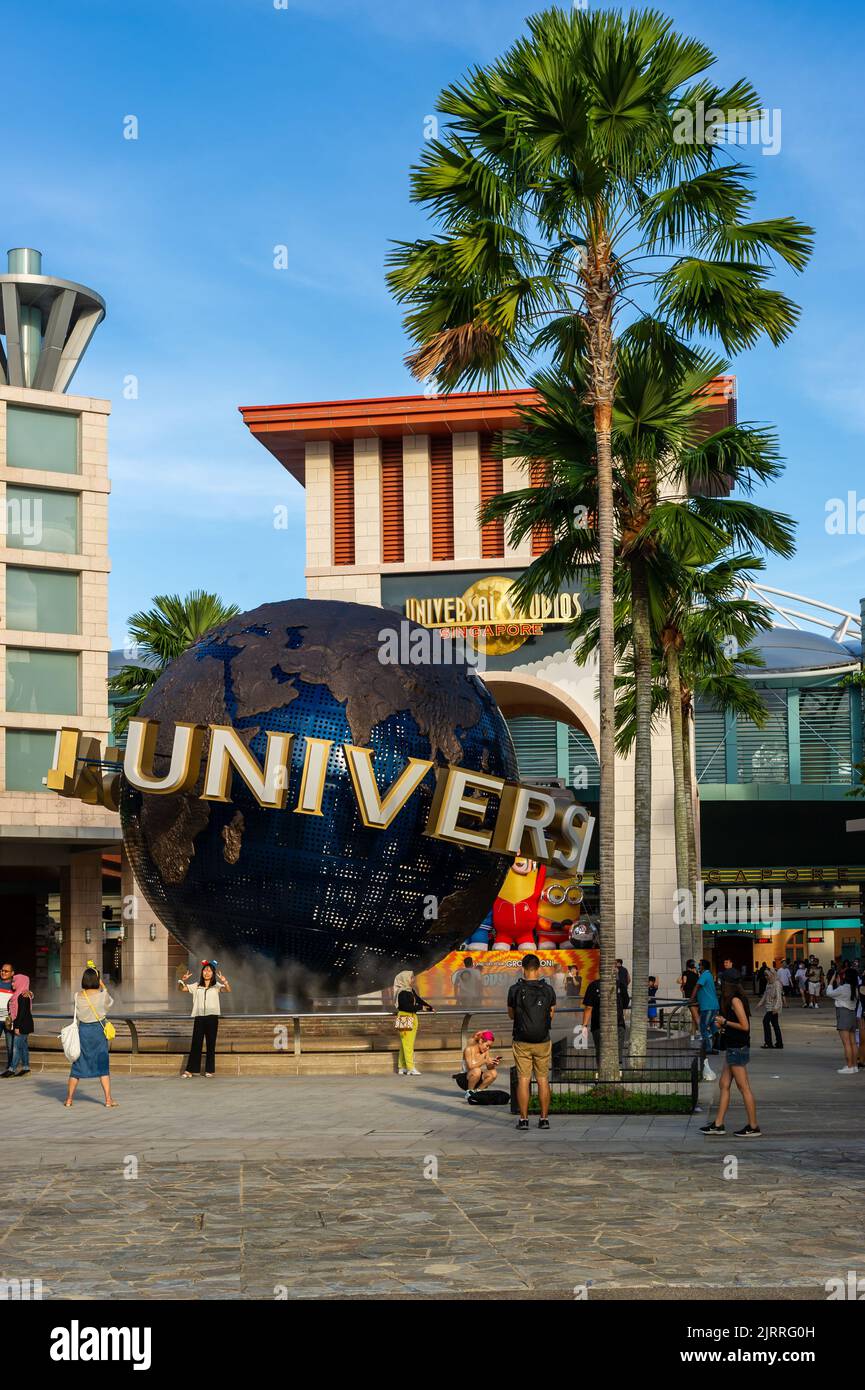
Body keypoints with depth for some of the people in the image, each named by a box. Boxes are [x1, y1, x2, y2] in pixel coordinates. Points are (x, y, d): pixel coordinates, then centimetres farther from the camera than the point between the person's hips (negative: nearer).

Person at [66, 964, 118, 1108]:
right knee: (103, 1065, 6)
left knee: (78, 1065, 11)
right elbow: (109, 1002, 10)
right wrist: (102, 986, 18)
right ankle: (108, 1099, 5)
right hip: (98, 1030, -2)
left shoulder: (78, 996, -6)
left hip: (83, 1030, 2)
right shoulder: (102, 994, -12)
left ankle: (68, 1099, 15)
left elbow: (77, 1014, 5)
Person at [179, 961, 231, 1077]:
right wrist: (182, 980, -15)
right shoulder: (196, 986, 12)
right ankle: (191, 1070, 3)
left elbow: (228, 990, -12)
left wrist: (225, 982, -33)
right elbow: (181, 988, 7)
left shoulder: (217, 986, 5)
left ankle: (210, 1070, 8)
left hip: (212, 1017, -1)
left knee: (211, 1044, 3)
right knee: (196, 1043, 0)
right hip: (199, 1017, 1)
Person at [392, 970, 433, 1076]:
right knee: (407, 1044, -8)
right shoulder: (402, 993, -15)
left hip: (412, 1018, 9)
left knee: (405, 1044, 10)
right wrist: (420, 1008, -18)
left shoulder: (411, 991, 12)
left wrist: (430, 1008, 14)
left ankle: (402, 1067, 15)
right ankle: (411, 1068, -9)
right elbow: (407, 1007, -21)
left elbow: (419, 1000, 20)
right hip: (405, 1019, -9)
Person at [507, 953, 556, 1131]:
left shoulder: (515, 990, -7)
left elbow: (511, 1015, 6)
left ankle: (523, 1119, 2)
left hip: (522, 1042, -1)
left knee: (523, 1080, 2)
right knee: (543, 1080, 7)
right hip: (543, 1042, 1)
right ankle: (544, 1119, 7)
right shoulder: (548, 990, -4)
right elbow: (552, 1015, 8)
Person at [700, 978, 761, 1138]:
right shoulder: (733, 1001, 15)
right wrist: (722, 1026, 14)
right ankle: (718, 1124, 13)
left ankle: (753, 1127, -1)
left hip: (737, 1049, -10)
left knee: (744, 1087, -5)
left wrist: (725, 1022, -11)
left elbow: (745, 1026, -19)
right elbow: (741, 1024, 19)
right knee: (724, 1085, 11)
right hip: (732, 1048, 10)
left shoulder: (735, 1000, -14)